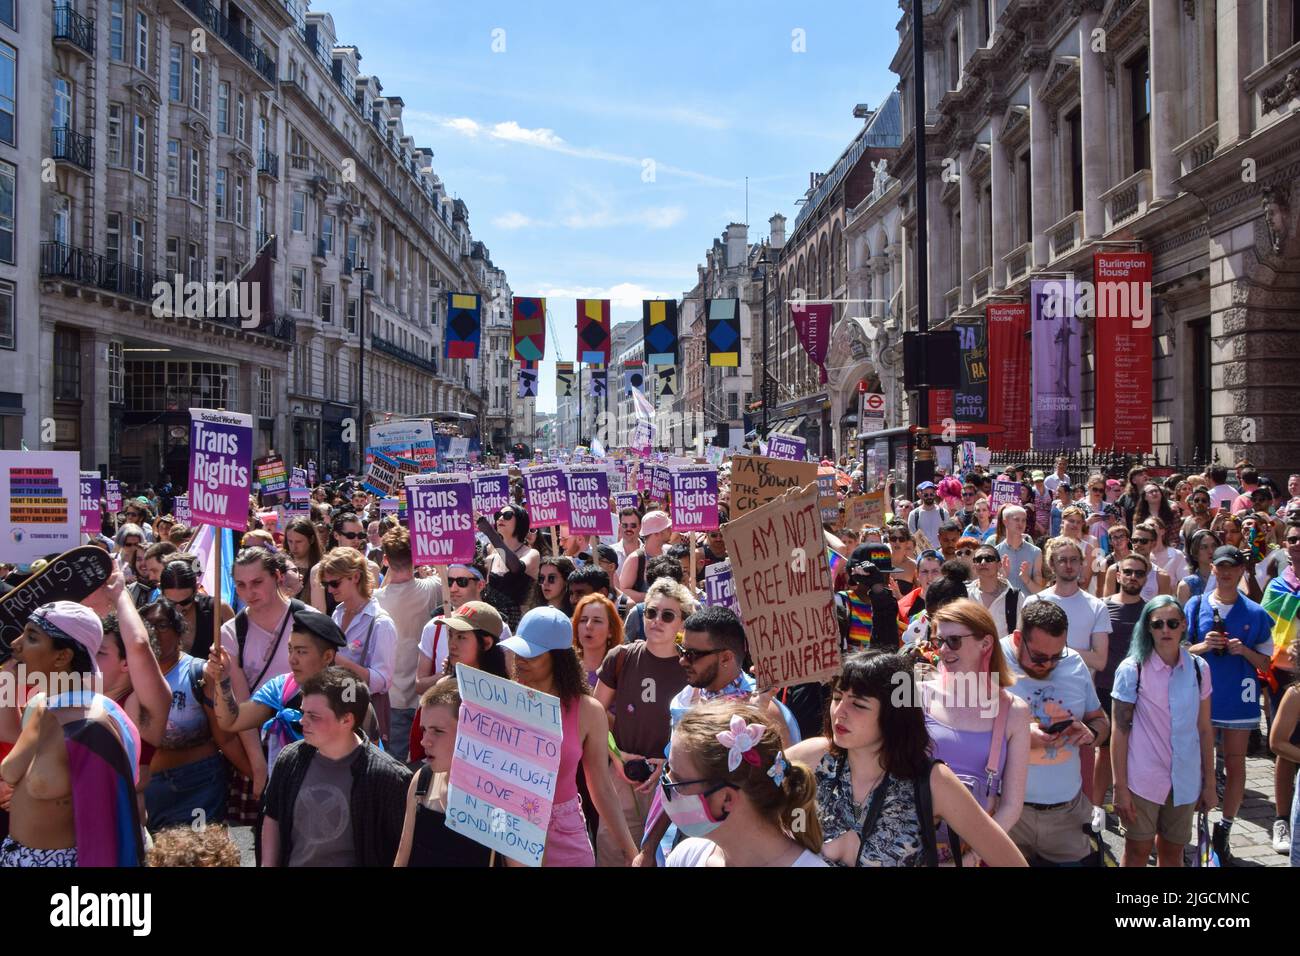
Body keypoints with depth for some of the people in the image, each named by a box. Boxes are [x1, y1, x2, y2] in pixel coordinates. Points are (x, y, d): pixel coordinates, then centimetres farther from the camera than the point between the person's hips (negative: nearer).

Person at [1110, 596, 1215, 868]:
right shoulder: (1131, 669, -9)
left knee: (1173, 852, 13)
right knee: (1137, 851, 7)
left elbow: (1204, 729, 6)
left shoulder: (1199, 669, 1)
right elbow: (1120, 731, -8)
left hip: (1185, 780, 3)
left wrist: (1209, 783, 7)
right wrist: (1120, 787, -10)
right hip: (1143, 780, -3)